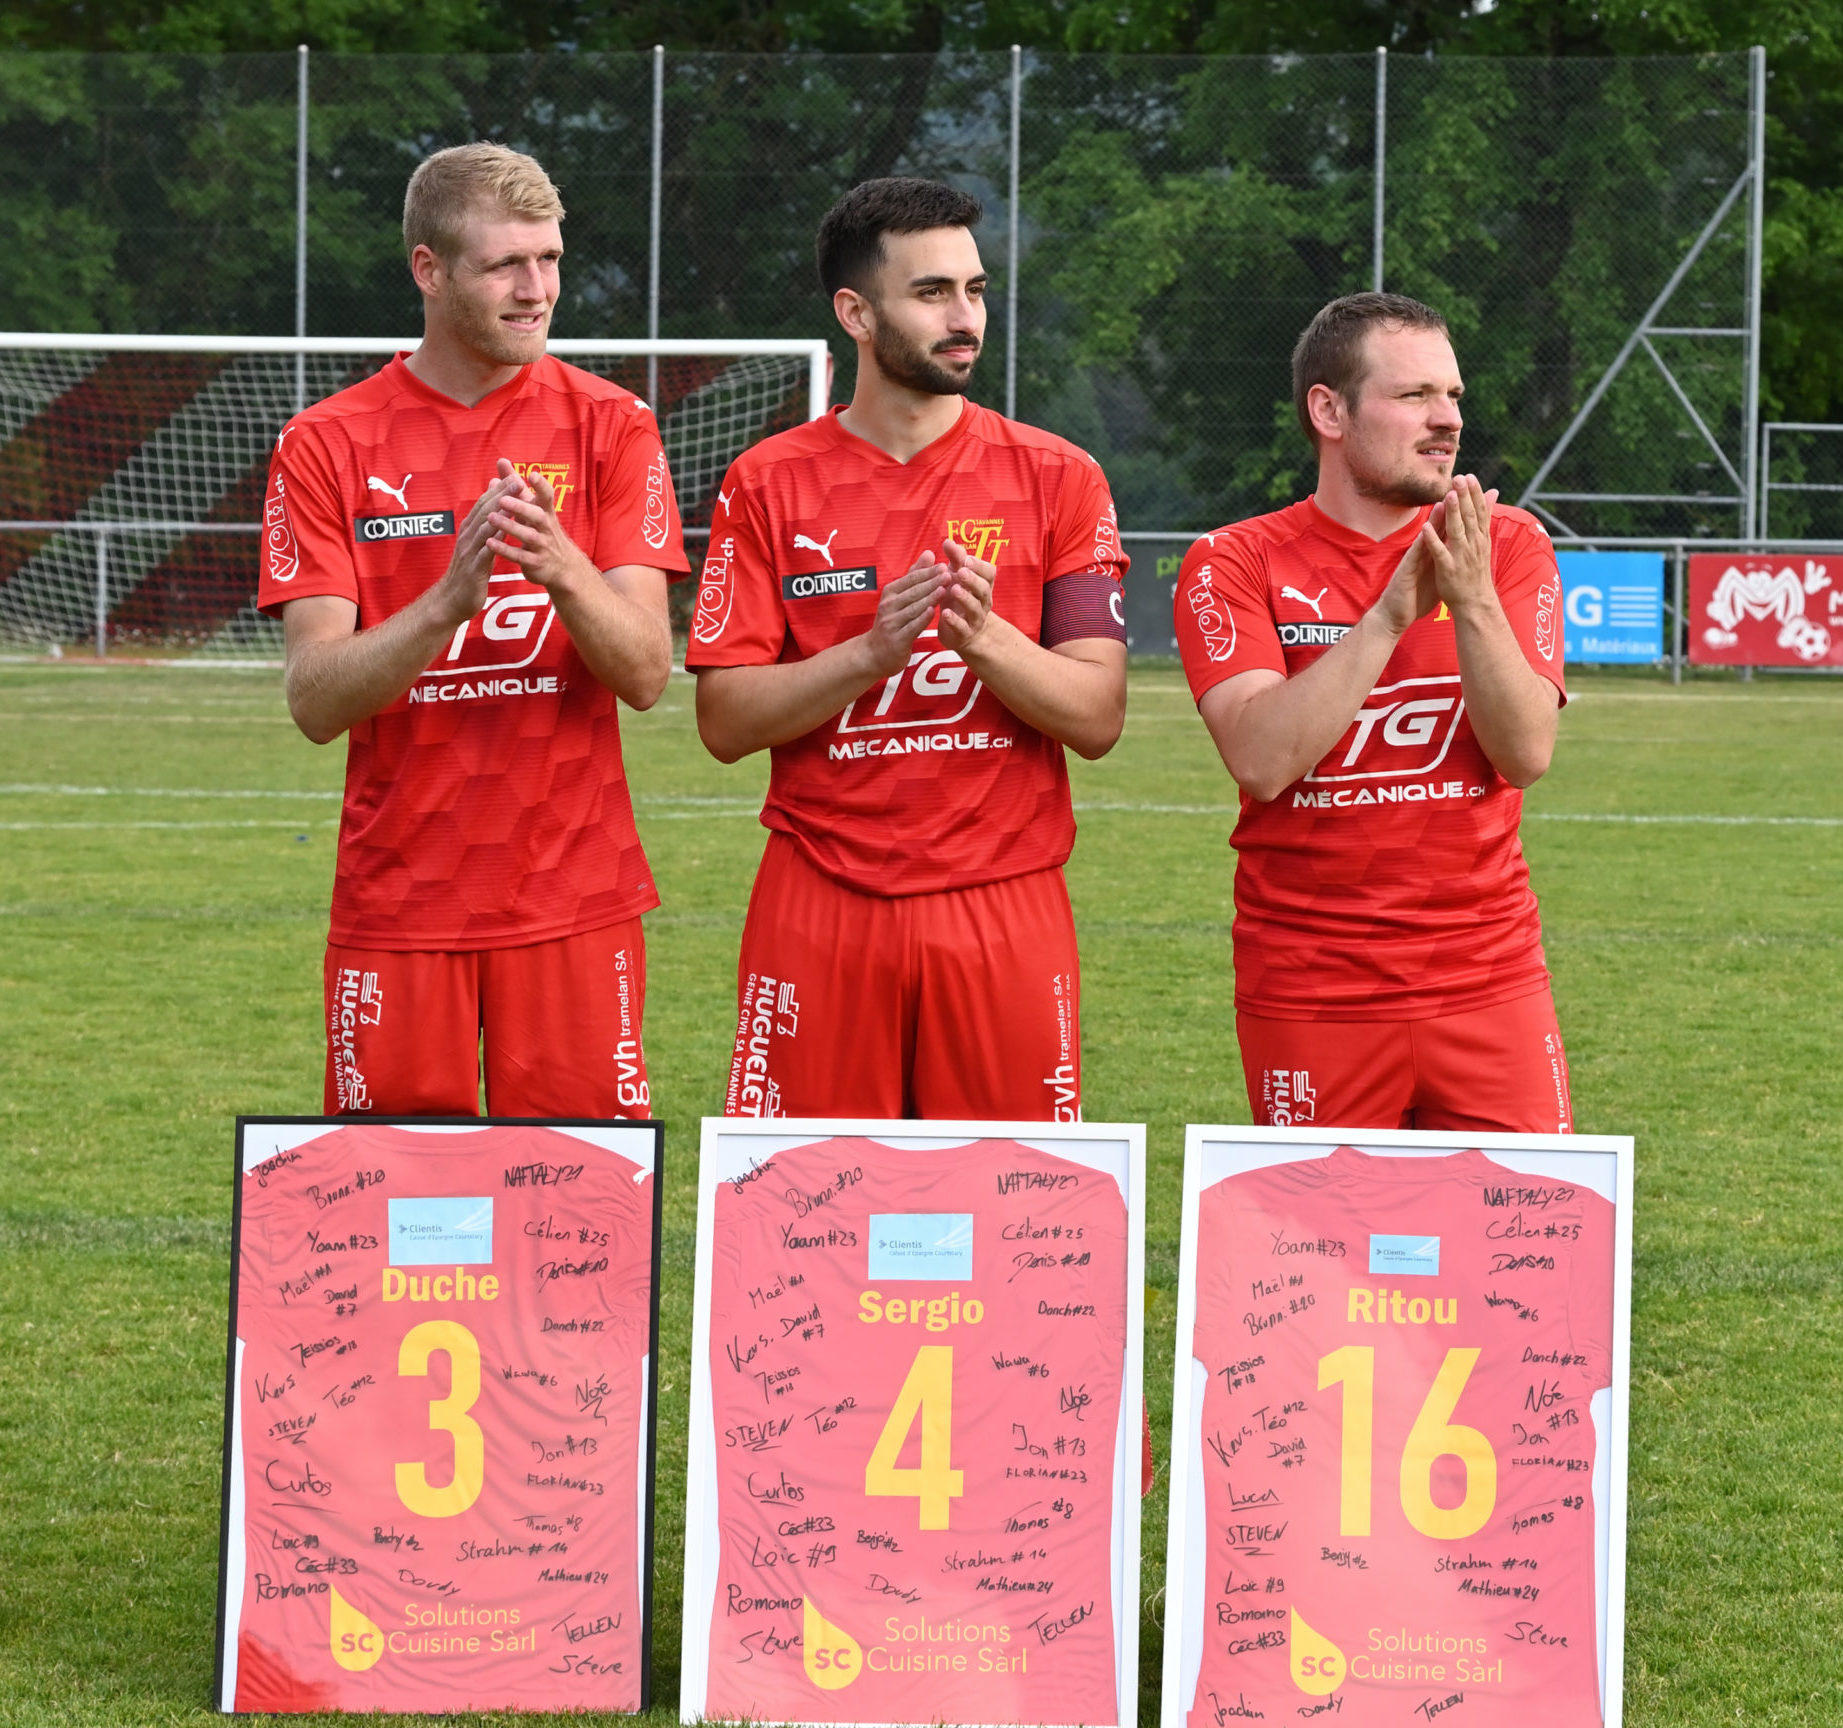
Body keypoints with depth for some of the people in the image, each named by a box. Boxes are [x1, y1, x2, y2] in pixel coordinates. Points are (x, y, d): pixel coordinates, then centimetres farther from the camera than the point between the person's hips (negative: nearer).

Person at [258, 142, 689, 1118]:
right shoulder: (326, 445, 1)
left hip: (574, 905, 0)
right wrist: (452, 596, -24)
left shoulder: (607, 428, 3)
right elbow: (316, 700, -7)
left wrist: (561, 570, -24)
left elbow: (646, 673, -5)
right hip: (396, 908, 0)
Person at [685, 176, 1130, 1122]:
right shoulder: (769, 485, 5)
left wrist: (983, 636, -18)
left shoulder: (1056, 478, 5)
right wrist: (870, 653, -16)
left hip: (1005, 902, 0)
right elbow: (724, 720, -1)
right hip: (819, 903, 0)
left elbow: (1098, 716, 0)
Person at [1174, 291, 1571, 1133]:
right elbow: (1263, 761, -16)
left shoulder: (1506, 545, 5)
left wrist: (1473, 601, -19)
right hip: (1310, 992, -2)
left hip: (1488, 975, 2)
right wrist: (1391, 613, -20)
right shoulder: (1237, 563, -2)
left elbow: (1527, 754, -6)